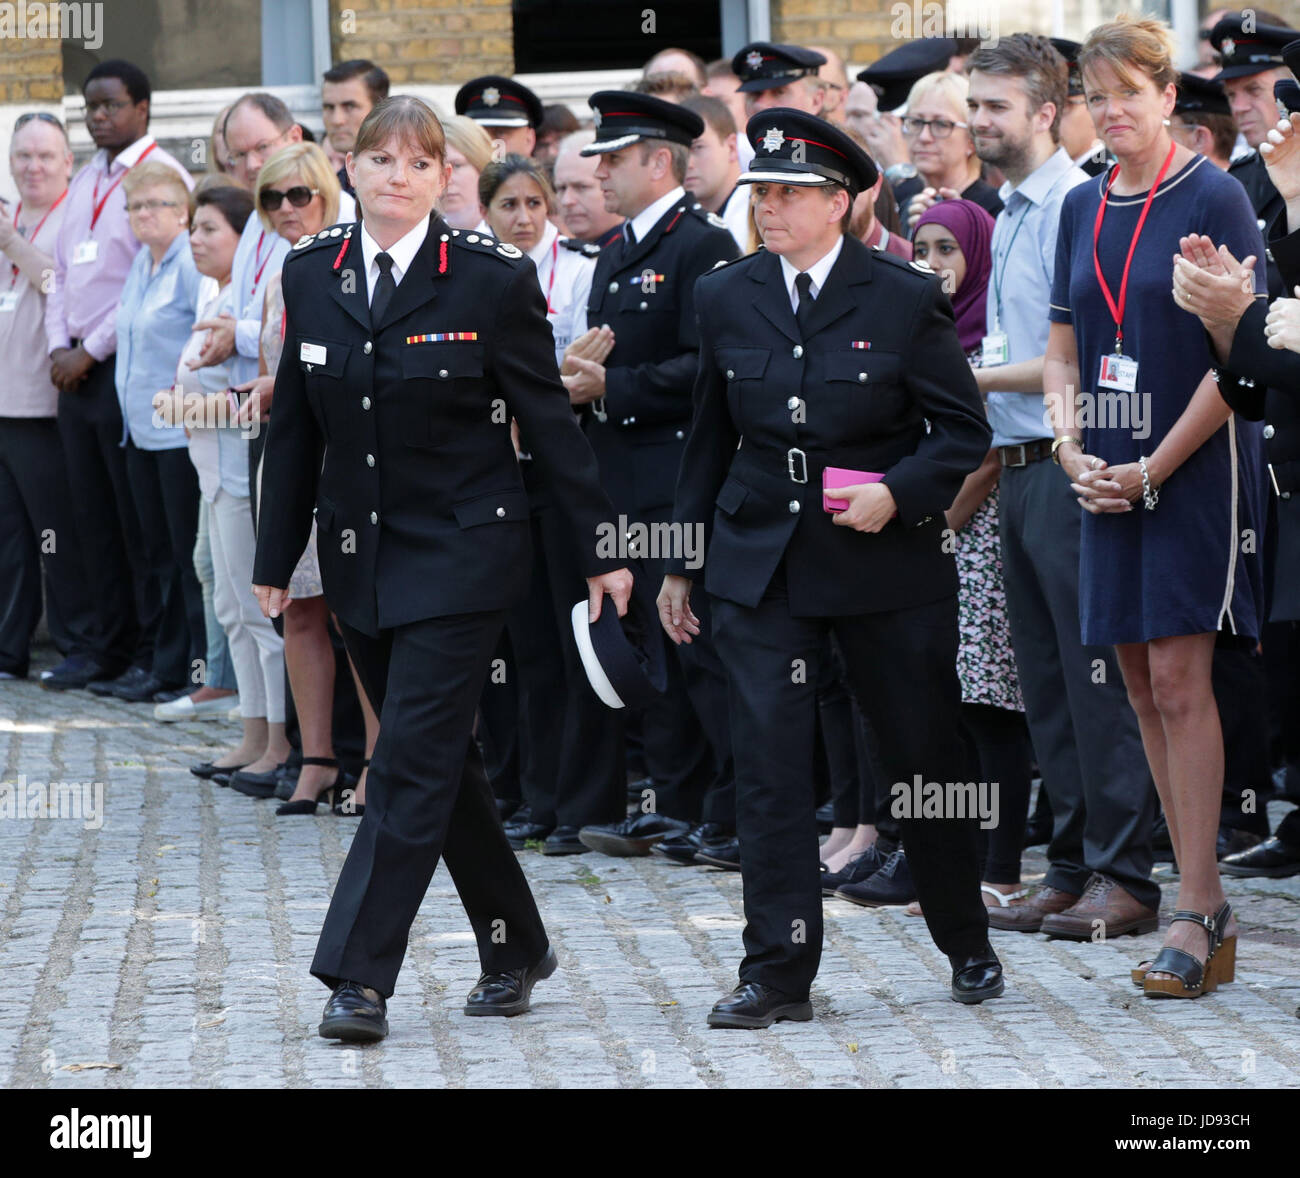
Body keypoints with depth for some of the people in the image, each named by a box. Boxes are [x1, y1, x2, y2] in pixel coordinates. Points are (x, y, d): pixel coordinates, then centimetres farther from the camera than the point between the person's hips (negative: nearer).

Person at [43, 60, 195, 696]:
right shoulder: (84, 181, 18)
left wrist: (91, 351, -13)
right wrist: (59, 345, 4)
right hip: (77, 371, 8)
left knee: (140, 518, -5)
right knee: (93, 517, 9)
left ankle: (153, 655, 0)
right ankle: (110, 650, 15)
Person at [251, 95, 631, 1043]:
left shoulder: (492, 280, -8)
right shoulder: (313, 275, 4)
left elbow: (549, 421, -4)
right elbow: (297, 427, 11)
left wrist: (600, 548, -3)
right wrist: (275, 558, 11)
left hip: (462, 555, -5)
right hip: (360, 558, 5)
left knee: (412, 764, -10)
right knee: (443, 759, 12)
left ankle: (360, 977, -11)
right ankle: (515, 947, 26)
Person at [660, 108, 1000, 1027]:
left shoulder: (905, 297, -6)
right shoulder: (728, 299, 4)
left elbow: (964, 430, -2)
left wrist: (898, 494, -19)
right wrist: (681, 562, 12)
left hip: (885, 565, -2)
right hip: (759, 564, 2)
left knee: (926, 757, 8)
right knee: (768, 766, -5)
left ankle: (968, 943, 27)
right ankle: (779, 973, -1)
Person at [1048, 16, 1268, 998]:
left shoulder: (1214, 199, -8)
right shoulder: (1083, 208, 11)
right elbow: (1062, 351, 15)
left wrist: (1155, 468, -13)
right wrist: (1074, 452, -2)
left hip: (1196, 466, -6)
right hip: (1112, 474, 6)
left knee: (1179, 677, -12)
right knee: (1143, 684, 5)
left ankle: (1197, 912, -10)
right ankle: (1210, 910, 11)